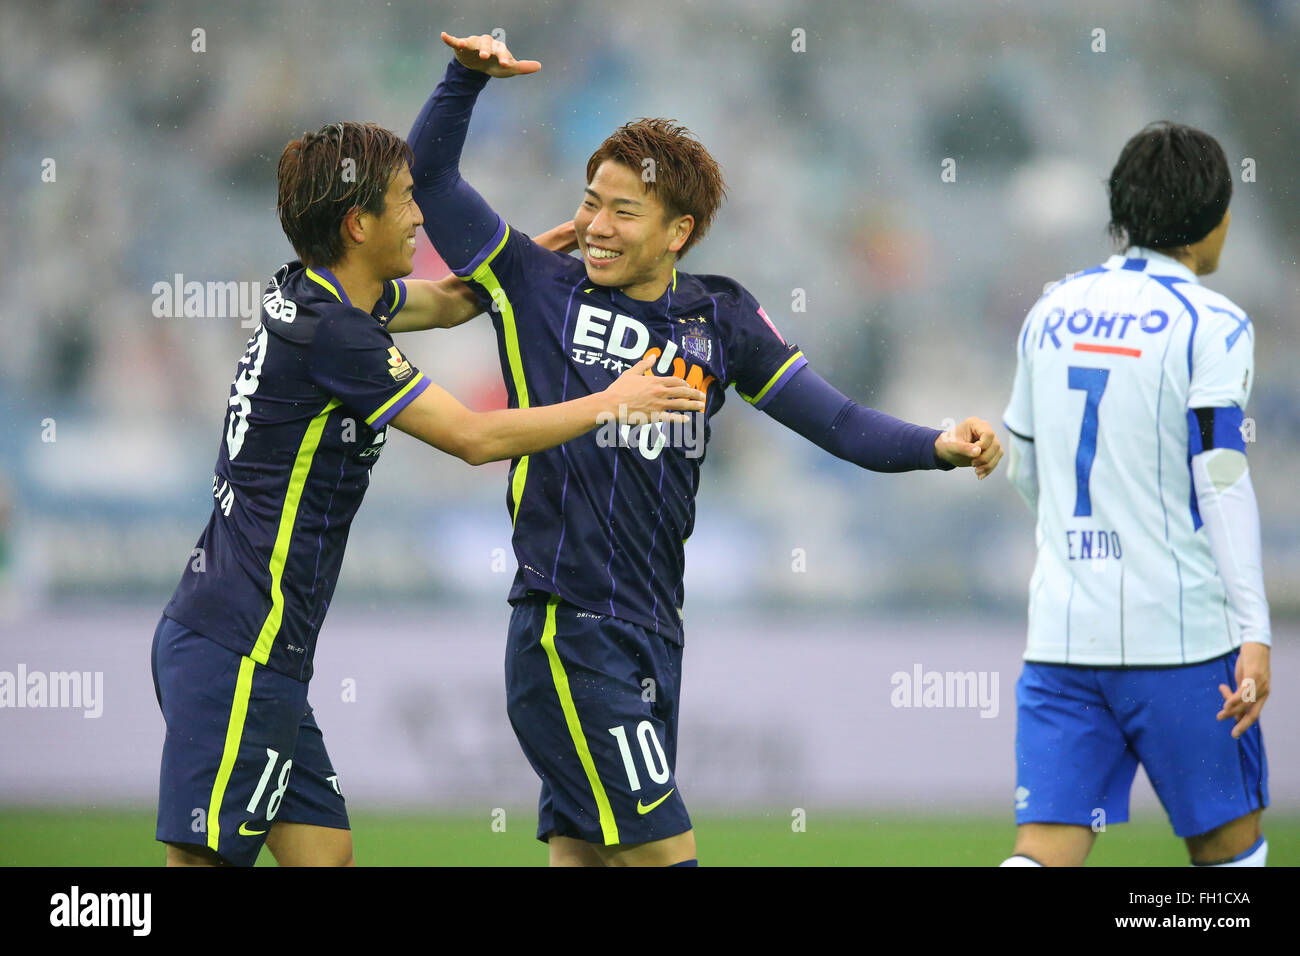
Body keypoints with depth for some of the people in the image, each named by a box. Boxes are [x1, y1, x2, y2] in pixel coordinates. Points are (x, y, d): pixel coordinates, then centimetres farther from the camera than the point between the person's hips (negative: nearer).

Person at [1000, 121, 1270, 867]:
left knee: (1047, 851, -1)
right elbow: (1222, 481, -14)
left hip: (1061, 633, 5)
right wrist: (1253, 633, -16)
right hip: (1179, 636, -5)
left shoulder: (1052, 312, 12)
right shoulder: (1210, 324, -6)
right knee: (1229, 843, 11)